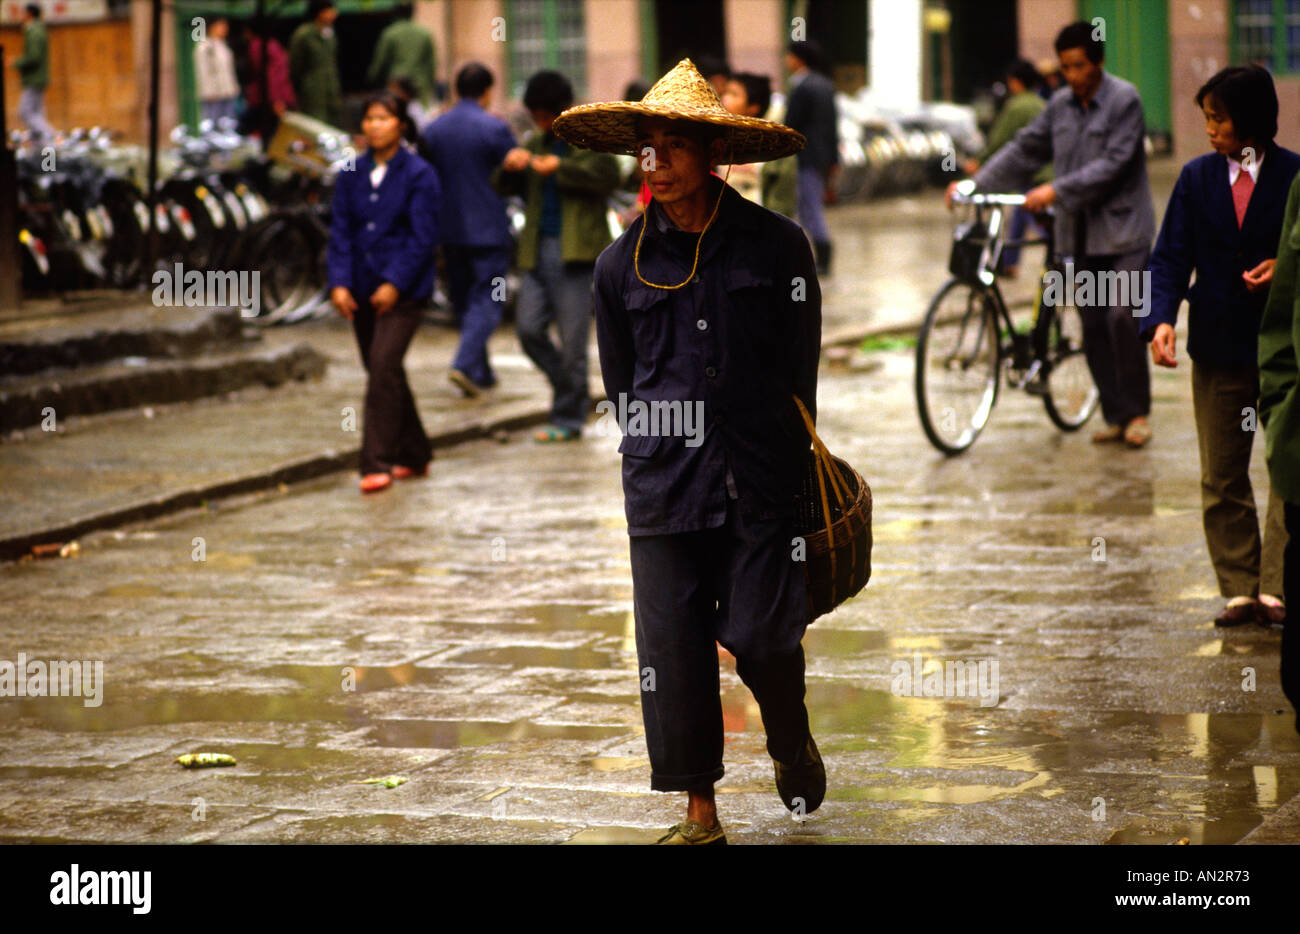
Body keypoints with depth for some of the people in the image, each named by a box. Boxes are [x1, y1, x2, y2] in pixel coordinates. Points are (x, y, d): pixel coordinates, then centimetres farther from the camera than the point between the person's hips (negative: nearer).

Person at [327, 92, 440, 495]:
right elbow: (341, 231, 6)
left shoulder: (419, 174, -6)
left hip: (404, 289, -6)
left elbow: (423, 236, -9)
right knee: (381, 371, 12)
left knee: (384, 365, -18)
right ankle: (414, 455, 27)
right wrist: (339, 283, -6)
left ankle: (378, 464, -17)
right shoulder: (351, 175, 8)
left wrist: (395, 283, -16)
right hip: (362, 290, 6)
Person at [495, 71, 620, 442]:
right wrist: (510, 169, -4)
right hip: (537, 251, 6)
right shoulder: (535, 143, 18)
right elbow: (506, 188, 18)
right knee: (529, 329, -1)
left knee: (572, 338, -4)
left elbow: (607, 177, -14)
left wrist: (560, 168, -18)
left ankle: (569, 418, 4)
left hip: (574, 251, -6)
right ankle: (573, 391, 20)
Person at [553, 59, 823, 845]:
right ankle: (700, 810, 11)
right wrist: (663, 452, 12)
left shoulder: (776, 244, 0)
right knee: (672, 646, 0)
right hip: (664, 484, 2)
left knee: (761, 635, -5)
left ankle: (791, 737, 28)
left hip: (760, 482, -2)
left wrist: (780, 458, 9)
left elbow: (802, 365, 7)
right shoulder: (624, 264, 6)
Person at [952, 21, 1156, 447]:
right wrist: (976, 183, 5)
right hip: (1081, 233, 6)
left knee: (1122, 317, -15)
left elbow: (1113, 164, -18)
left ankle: (1136, 412, -4)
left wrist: (1057, 191, -23)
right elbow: (1026, 149, 15)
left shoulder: (1124, 100, -9)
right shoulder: (1060, 105, 10)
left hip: (1122, 230, -6)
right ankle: (1115, 416, 10)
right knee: (1093, 325, 4)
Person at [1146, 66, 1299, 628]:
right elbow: (1171, 258, 3)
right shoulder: (1197, 177, 6)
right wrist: (1161, 319, -13)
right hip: (1218, 348, 3)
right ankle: (1239, 590, 13)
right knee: (1221, 478, 6)